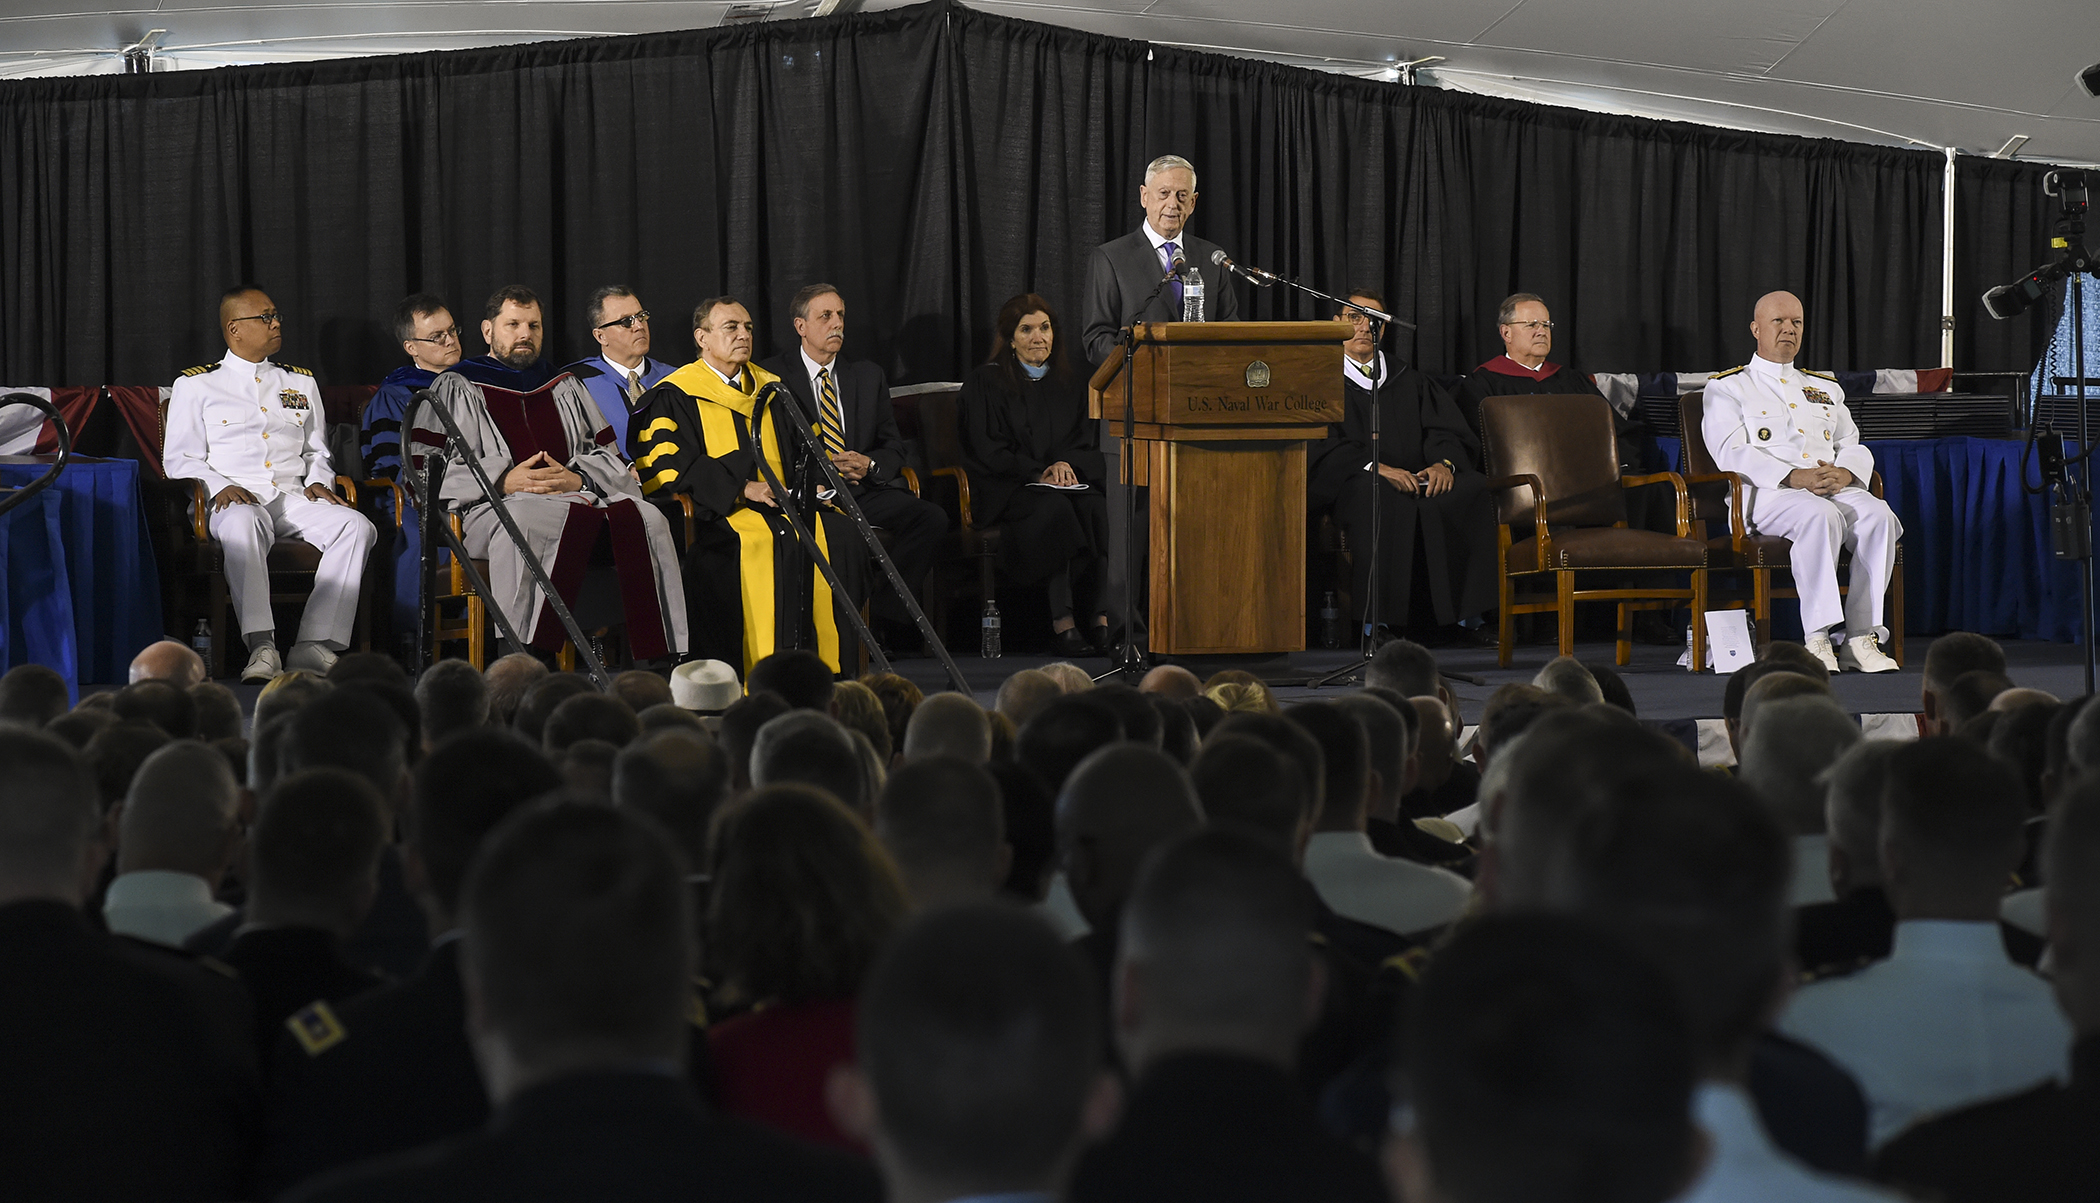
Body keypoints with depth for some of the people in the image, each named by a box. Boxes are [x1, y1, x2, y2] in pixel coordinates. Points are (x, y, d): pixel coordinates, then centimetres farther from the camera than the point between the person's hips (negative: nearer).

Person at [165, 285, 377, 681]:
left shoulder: (301, 383, 26)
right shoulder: (195, 386, 13)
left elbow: (318, 450, 28)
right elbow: (179, 459, 6)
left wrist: (318, 481, 4)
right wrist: (219, 486, -13)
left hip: (294, 498, 4)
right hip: (236, 500, -4)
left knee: (357, 527, -27)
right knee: (243, 525, -42)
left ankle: (314, 644, -35)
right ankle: (261, 647, -47)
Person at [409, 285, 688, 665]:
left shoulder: (564, 387, 29)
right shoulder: (456, 388, 16)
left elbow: (610, 458, 21)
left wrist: (577, 478, -3)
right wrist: (504, 480, -11)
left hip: (576, 495, 4)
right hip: (498, 505, -4)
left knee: (645, 518, -28)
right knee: (531, 522, -42)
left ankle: (656, 663, -34)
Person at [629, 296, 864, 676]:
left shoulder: (769, 390, 23)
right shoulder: (674, 396, 4)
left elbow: (802, 446, 25)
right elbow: (666, 464, -8)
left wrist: (816, 479, 0)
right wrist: (740, 487, -16)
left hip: (785, 502, 6)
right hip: (717, 511, -6)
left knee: (839, 533, -25)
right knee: (767, 544, -37)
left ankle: (829, 668, -21)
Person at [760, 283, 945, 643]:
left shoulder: (869, 376, 20)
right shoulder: (773, 377, 7)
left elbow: (894, 447, 17)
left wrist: (870, 464, -6)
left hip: (865, 488, 4)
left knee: (932, 517, -24)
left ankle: (884, 611, -19)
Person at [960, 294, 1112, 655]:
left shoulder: (1074, 383, 19)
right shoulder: (986, 383, 6)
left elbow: (1090, 443, 12)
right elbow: (986, 449, -2)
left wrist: (1067, 464, -11)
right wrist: (1037, 473, -15)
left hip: (1070, 480, 3)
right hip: (1008, 491, -3)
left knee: (1096, 507, -31)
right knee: (1054, 507, -36)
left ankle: (1101, 618, -37)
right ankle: (1062, 622, -39)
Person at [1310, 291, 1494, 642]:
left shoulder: (1409, 382, 26)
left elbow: (1445, 430, 12)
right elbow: (1319, 446, -4)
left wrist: (1443, 462, -12)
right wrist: (1375, 467, -19)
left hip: (1417, 480, 4)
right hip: (1355, 484, -4)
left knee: (1473, 489, -27)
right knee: (1376, 497, -40)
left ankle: (1463, 615, -27)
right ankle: (1378, 621, -38)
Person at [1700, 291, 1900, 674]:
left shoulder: (1826, 388, 29)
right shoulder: (1727, 388, 13)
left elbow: (1855, 449, 18)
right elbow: (1733, 453, -4)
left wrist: (1843, 473, -9)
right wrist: (1794, 477, -19)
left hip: (1836, 488, 5)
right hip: (1766, 493, -5)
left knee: (1878, 515, -29)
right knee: (1820, 516, -38)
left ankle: (1862, 637, -31)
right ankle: (1818, 638, -38)